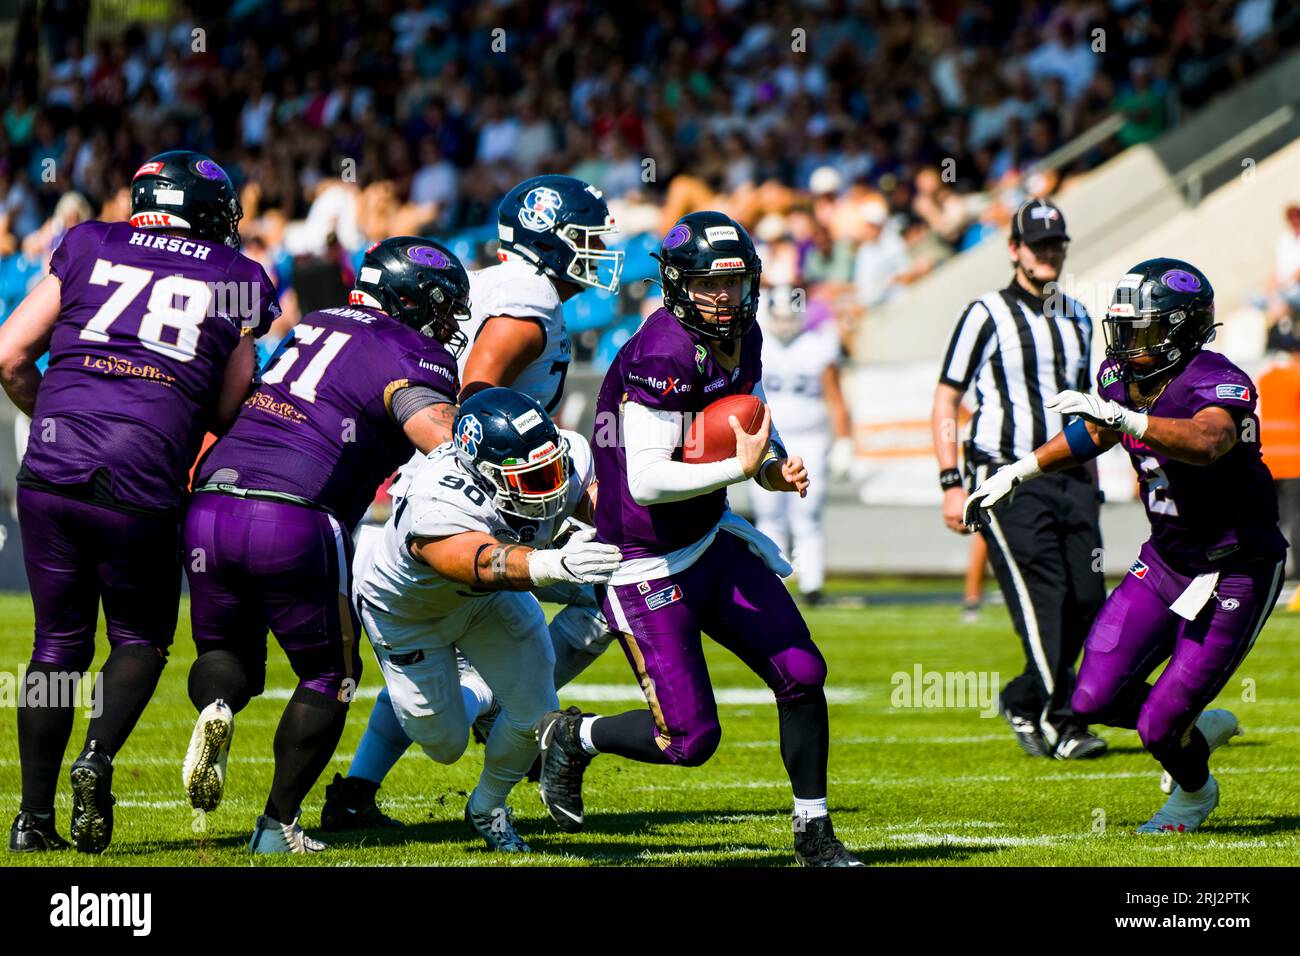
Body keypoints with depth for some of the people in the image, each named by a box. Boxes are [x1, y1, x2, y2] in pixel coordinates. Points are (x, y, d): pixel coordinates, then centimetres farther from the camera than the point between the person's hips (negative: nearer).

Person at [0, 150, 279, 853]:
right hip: (143, 488, -2)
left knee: (58, 641, 15)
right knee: (141, 637, 19)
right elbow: (230, 410, 14)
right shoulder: (239, 280, 13)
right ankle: (98, 756, -7)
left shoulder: (88, 249, 14)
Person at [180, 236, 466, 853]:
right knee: (329, 675, 16)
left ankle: (215, 710, -9)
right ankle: (278, 825, 13)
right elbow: (448, 444, -13)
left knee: (228, 656, 25)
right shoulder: (410, 358, 2)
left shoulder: (314, 327, 24)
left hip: (209, 507, 6)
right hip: (294, 523, -6)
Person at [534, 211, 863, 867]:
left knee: (802, 674, -1)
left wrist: (776, 468, 0)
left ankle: (813, 835, 15)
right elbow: (646, 482, -30)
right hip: (648, 565, -8)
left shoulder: (743, 338, 2)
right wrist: (741, 467, -26)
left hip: (713, 542, 8)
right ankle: (574, 738, 22)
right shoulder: (663, 356, -25)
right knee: (690, 739, -6)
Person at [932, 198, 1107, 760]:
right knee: (1043, 599, -14)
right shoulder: (987, 315, -3)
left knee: (1088, 601, -2)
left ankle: (1023, 701, 17)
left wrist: (1090, 484, 20)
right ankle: (1061, 725, -11)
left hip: (1068, 478, 6)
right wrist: (951, 483, -10)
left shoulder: (1077, 319, 16)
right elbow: (944, 400, -3)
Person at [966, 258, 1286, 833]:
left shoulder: (1219, 385, -25)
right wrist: (1018, 472, 20)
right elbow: (1093, 435, 21)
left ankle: (1195, 790, 31)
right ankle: (1202, 728, 26)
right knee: (1095, 700, -3)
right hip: (1165, 559, 7)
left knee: (1158, 725, -5)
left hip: (1235, 575, -7)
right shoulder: (1122, 376, -1)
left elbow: (1206, 442, -48)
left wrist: (1124, 418, -59)